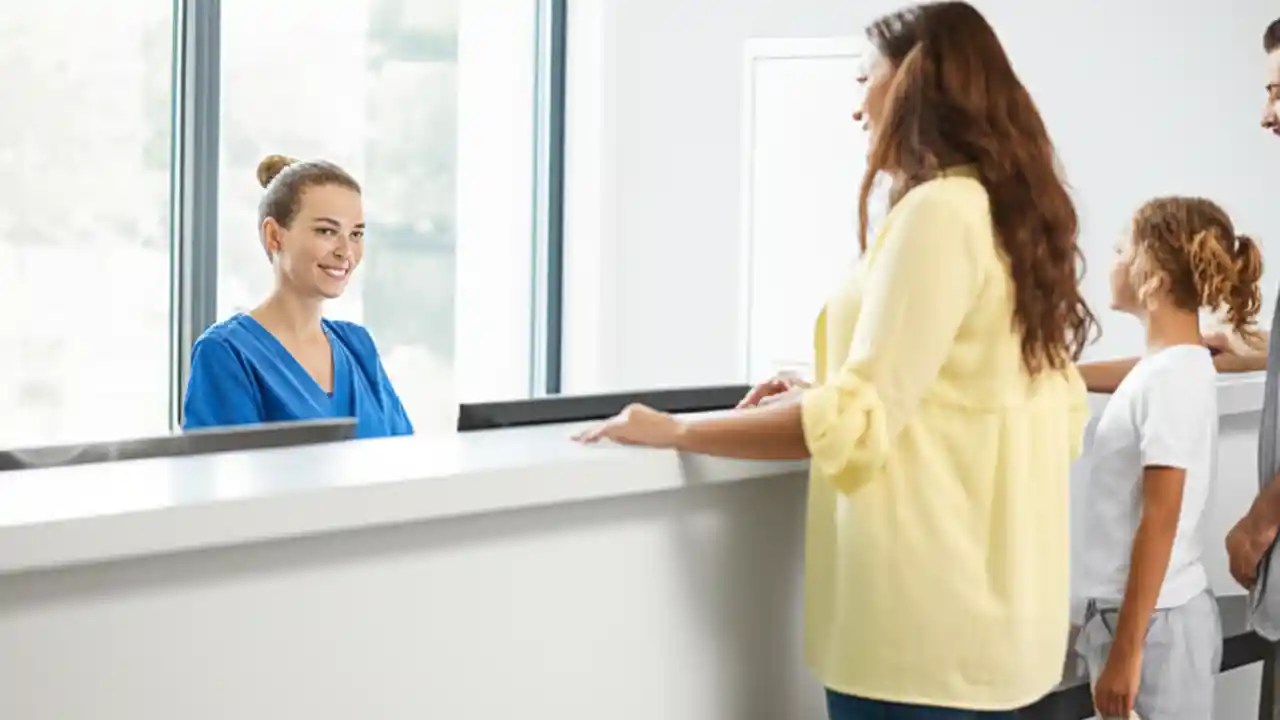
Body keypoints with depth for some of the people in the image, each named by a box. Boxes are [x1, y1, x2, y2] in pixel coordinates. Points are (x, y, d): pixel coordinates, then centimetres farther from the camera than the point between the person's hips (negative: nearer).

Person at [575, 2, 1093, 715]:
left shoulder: (938, 210, -14)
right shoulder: (1017, 217, 13)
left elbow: (857, 427, -17)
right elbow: (1063, 416, 19)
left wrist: (671, 430, -8)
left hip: (927, 615, -9)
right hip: (990, 597, 9)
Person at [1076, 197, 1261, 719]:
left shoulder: (1172, 376, -17)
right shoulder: (1170, 367, 8)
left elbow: (1160, 521, -19)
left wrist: (1126, 651, -19)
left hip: (1154, 621, -8)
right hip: (1140, 611, 8)